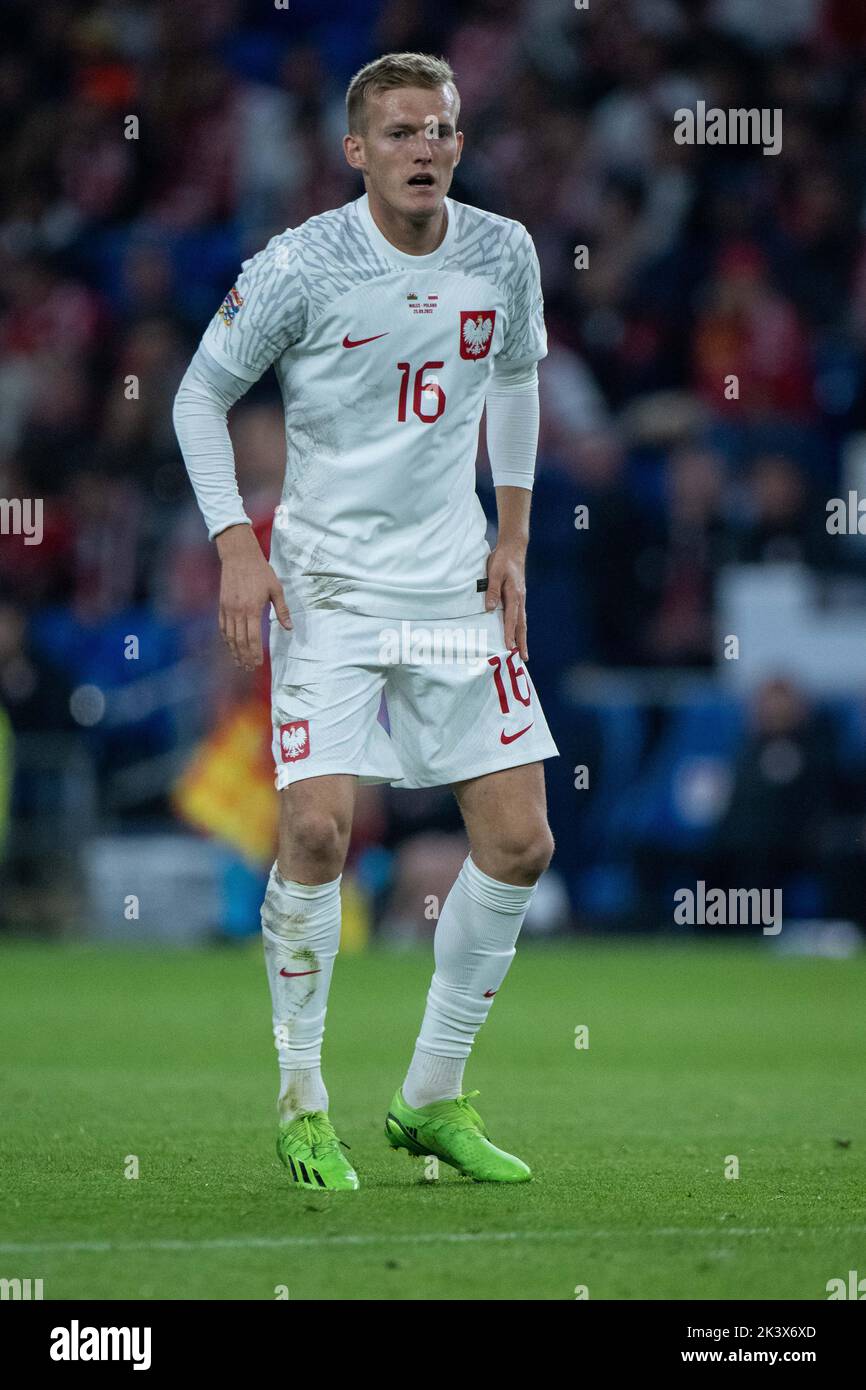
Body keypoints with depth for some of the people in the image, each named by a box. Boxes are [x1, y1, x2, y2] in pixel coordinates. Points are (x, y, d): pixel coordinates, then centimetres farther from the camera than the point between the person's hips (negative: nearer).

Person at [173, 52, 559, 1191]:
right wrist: (236, 543, -10)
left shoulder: (504, 255, 1)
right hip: (330, 583, -4)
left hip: (457, 584, 4)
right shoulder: (300, 266, -12)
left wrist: (512, 541, 13)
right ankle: (303, 1107, -2)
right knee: (318, 829, -18)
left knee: (520, 842, -1)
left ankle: (433, 1099, 15)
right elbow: (200, 394, -1)